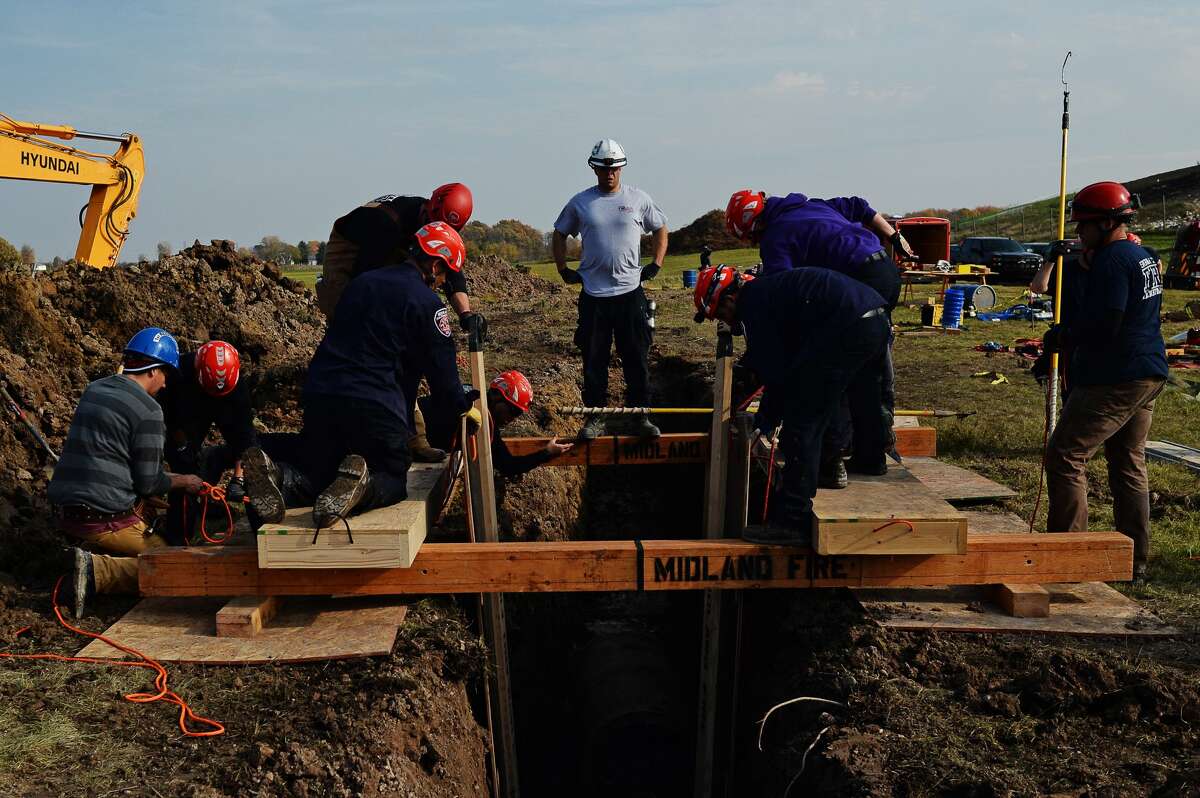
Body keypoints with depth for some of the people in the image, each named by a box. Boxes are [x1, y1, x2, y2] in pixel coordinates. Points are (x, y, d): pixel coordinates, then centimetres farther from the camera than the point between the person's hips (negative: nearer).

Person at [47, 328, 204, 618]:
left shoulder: (93, 390, 11)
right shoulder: (148, 410, -13)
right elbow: (149, 483, -12)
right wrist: (183, 481, 8)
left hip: (63, 511, 8)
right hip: (106, 519, -8)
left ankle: (89, 550, 7)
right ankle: (96, 571, -15)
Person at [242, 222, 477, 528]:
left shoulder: (361, 282, 20)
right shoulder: (428, 304, -2)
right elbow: (442, 376, -1)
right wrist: (464, 407, 19)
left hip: (320, 396, 6)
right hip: (376, 408, -5)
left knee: (310, 475, 18)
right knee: (392, 482, 12)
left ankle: (274, 475, -19)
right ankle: (361, 485, -25)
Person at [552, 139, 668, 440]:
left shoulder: (639, 199, 5)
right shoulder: (580, 202, 5)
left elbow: (660, 229, 18)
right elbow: (559, 235, 17)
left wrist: (656, 264, 7)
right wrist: (563, 270, 9)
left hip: (630, 292, 0)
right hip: (593, 294, 0)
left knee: (637, 358, 3)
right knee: (594, 360, 4)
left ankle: (641, 415, 12)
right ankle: (596, 417, 14)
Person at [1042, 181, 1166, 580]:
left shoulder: (1112, 260, -15)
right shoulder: (1145, 257, 16)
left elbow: (1102, 323, -23)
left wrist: (1061, 335, -7)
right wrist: (1068, 334, 18)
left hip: (1113, 380, -10)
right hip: (1149, 375, 10)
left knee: (1065, 457, -5)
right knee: (1129, 464, 15)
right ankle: (1135, 559, 21)